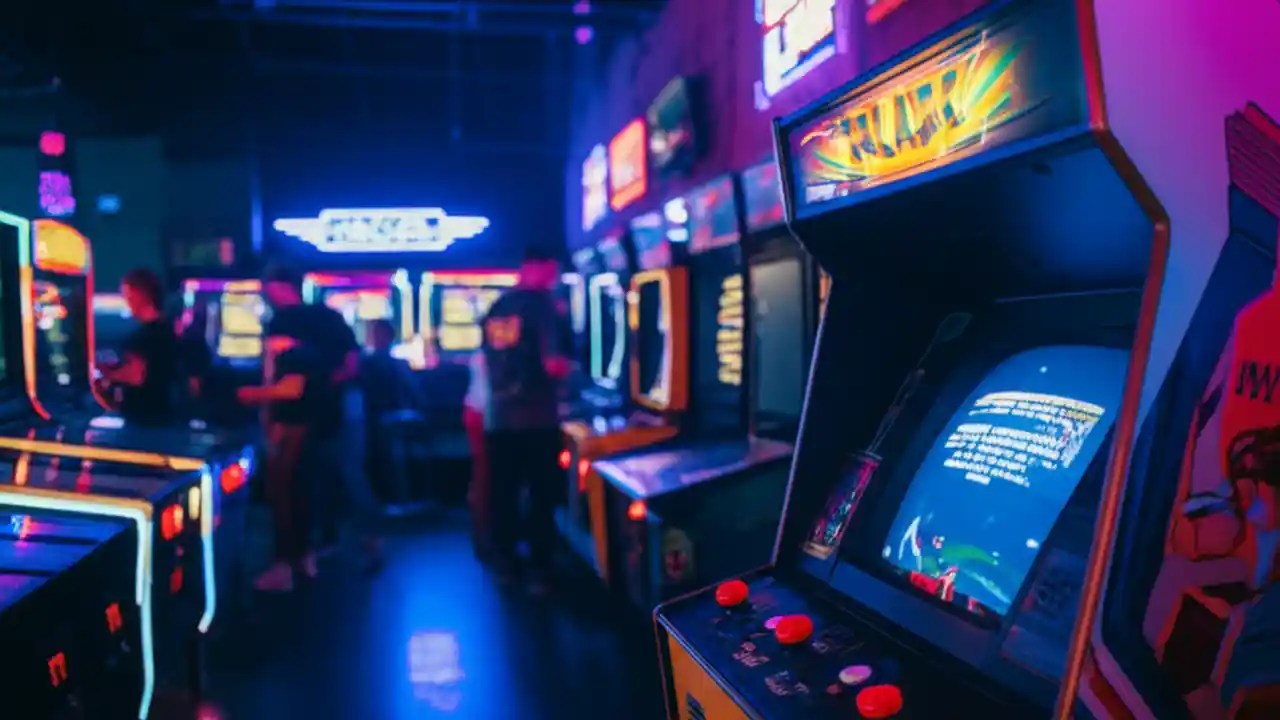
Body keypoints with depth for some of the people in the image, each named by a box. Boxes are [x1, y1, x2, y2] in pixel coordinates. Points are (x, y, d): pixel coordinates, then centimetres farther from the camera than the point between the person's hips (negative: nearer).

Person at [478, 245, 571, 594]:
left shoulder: (496, 308, 10)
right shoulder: (542, 303, -9)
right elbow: (553, 364, -19)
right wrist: (565, 366, 1)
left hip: (498, 418, 6)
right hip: (536, 419, -6)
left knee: (502, 495, 13)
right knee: (542, 498, 5)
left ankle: (505, 566, 24)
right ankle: (540, 573, 11)